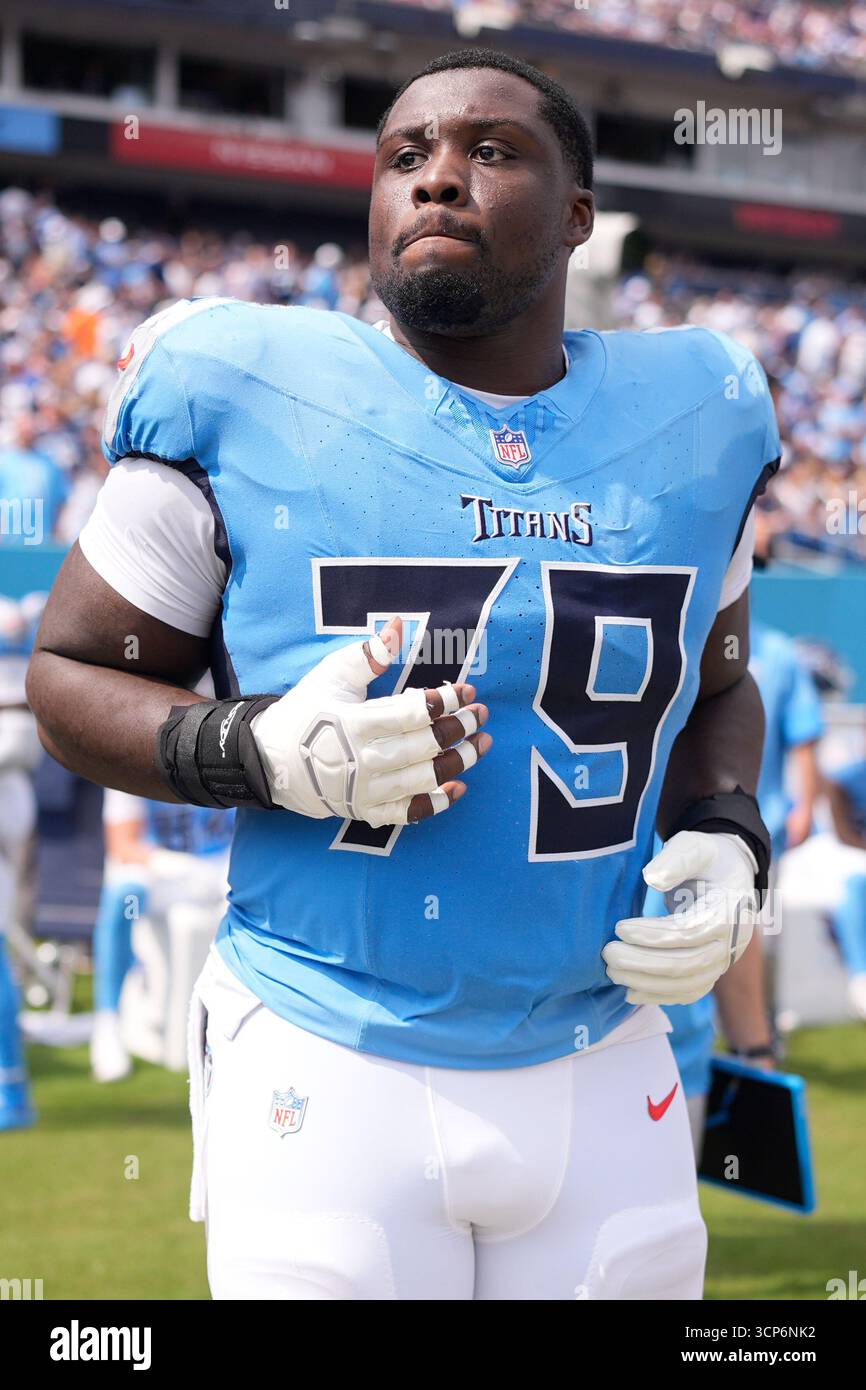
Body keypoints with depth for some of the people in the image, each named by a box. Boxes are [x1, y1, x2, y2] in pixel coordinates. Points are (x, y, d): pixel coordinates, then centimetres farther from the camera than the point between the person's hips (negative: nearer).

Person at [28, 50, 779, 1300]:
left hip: (606, 1081, 3)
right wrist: (263, 755, -19)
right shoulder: (245, 399, -9)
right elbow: (73, 671, -1)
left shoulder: (696, 419, 3)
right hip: (330, 1075, -3)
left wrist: (727, 838, -2)